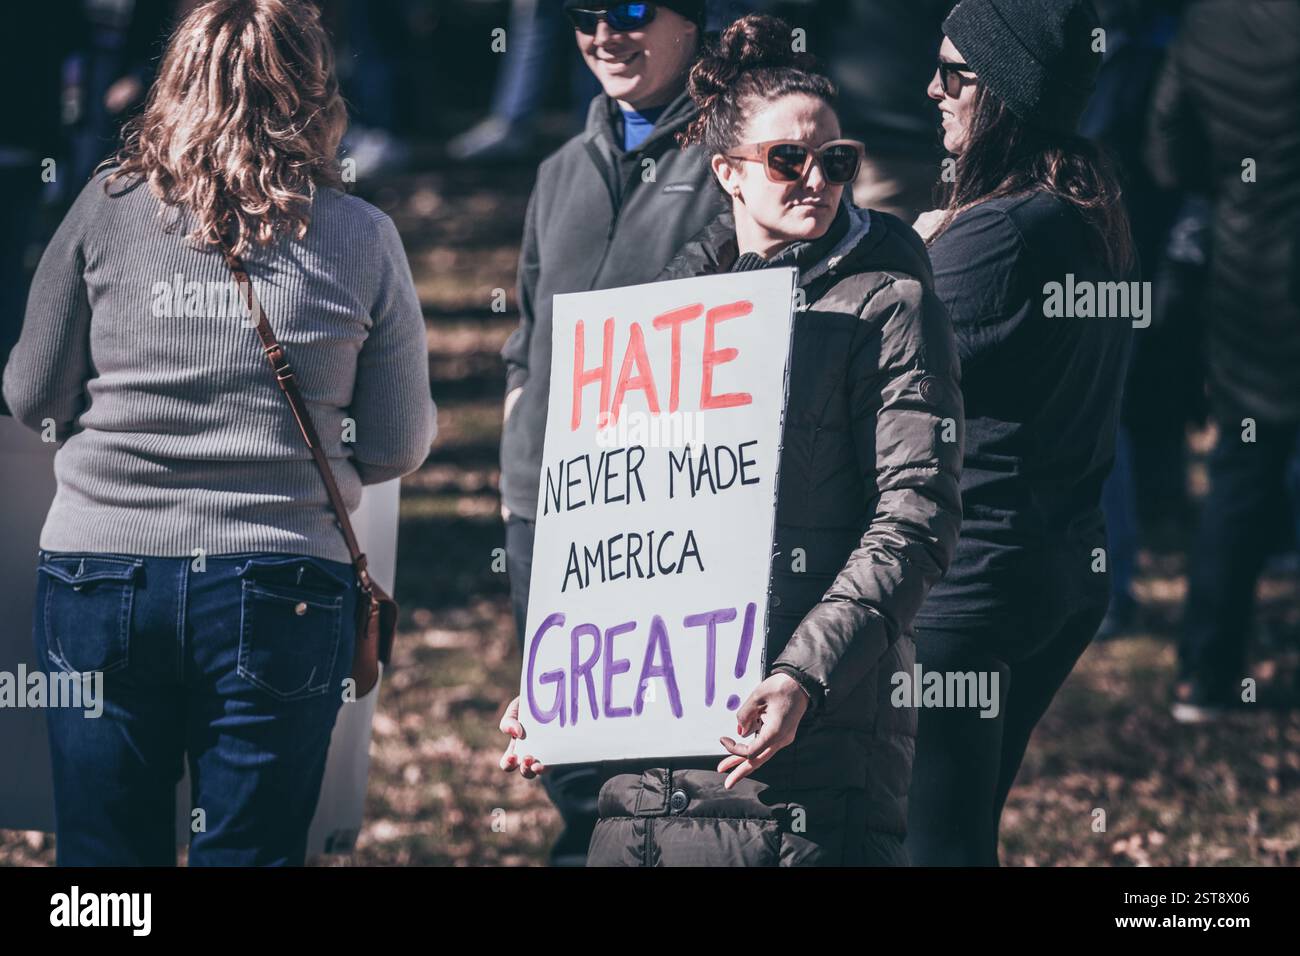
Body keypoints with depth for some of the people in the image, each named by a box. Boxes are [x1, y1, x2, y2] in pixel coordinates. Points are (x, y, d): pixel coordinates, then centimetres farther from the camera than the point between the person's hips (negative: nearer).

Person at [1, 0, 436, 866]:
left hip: (101, 574, 1)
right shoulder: (360, 239, -1)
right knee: (249, 854, 5)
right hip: (281, 590, -1)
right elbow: (399, 446, 2)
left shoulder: (108, 208, -1)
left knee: (107, 856, 8)